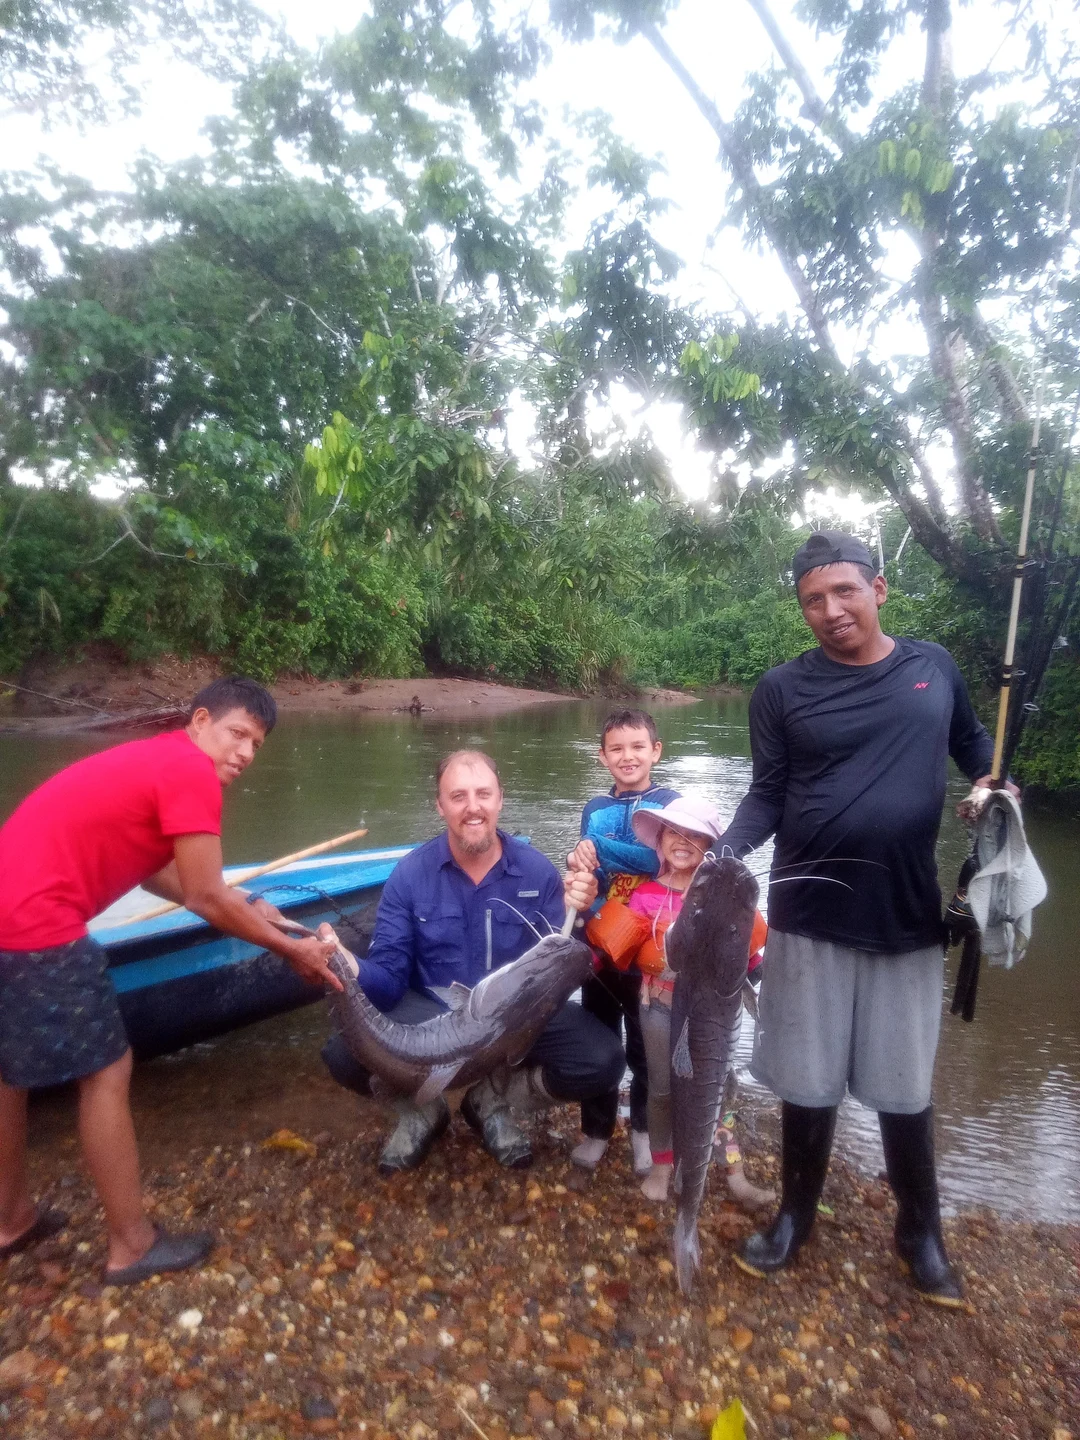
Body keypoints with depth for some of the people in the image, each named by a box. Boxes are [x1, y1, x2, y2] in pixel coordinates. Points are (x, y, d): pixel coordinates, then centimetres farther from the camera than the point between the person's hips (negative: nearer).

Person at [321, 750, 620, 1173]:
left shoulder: (537, 870, -10)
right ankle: (421, 1111, 10)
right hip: (430, 1016, 0)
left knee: (602, 1061, -24)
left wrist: (572, 916, -27)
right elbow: (389, 979, -12)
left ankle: (492, 1100, 8)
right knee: (344, 1054, -26)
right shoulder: (408, 875, -10)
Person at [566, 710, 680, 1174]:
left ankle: (644, 1128, 34)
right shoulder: (595, 808, 5)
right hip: (599, 944, 3)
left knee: (646, 1044, 13)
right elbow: (584, 874, 0)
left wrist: (599, 848, -21)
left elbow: (663, 859, -20)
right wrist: (579, 864, -23)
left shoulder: (669, 802, -6)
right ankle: (596, 1127, 33)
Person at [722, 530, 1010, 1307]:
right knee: (807, 1081, 12)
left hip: (908, 918, 2)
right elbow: (767, 796, -4)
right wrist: (721, 853, -21)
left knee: (906, 1087, 15)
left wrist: (996, 782, -2)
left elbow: (971, 740, 19)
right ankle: (795, 1216, 37)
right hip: (810, 917, -1)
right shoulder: (783, 690, -5)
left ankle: (921, 1231, 41)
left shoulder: (934, 666, 3)